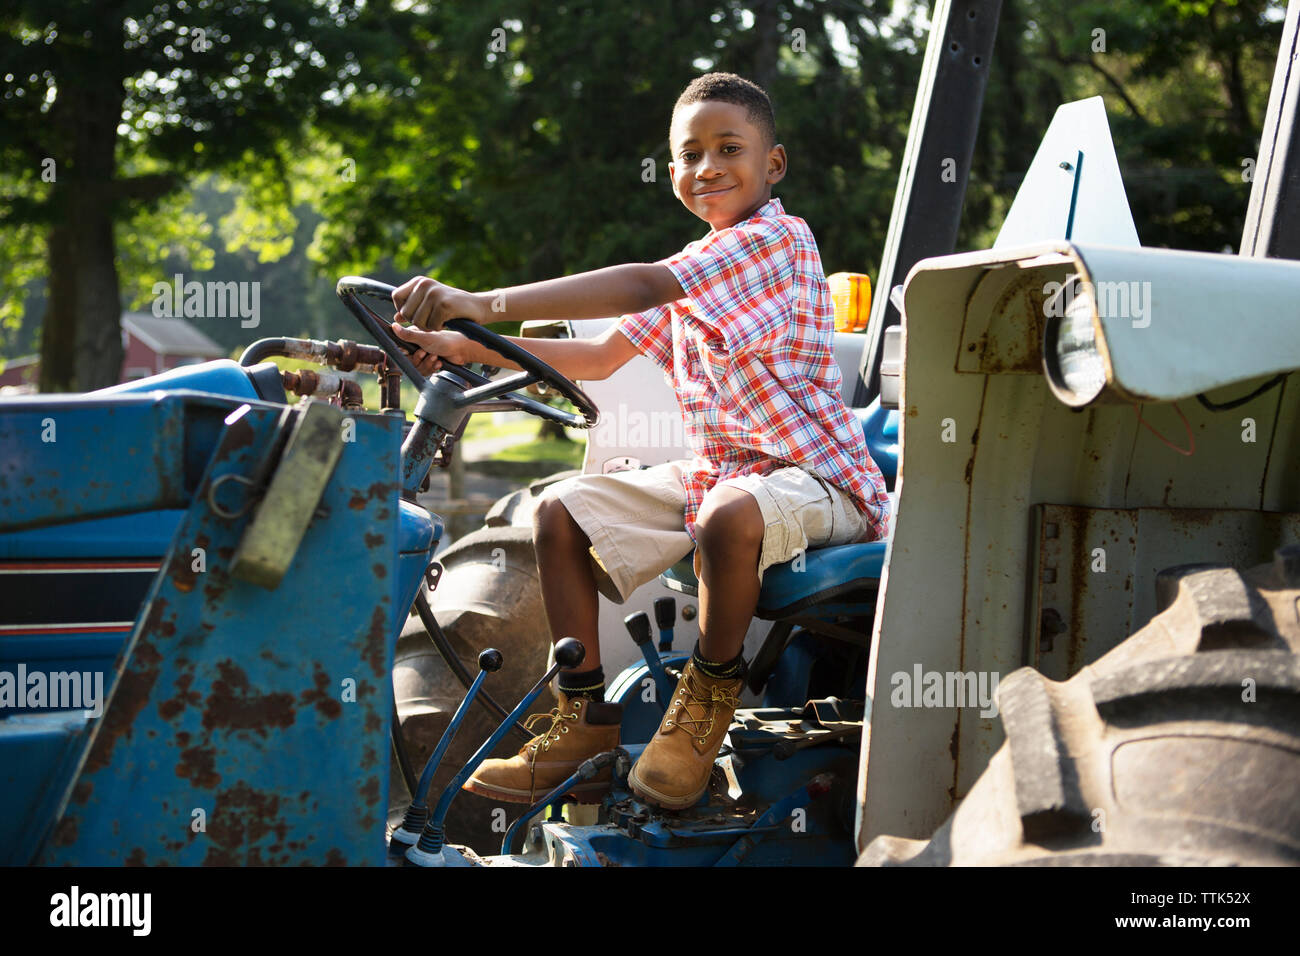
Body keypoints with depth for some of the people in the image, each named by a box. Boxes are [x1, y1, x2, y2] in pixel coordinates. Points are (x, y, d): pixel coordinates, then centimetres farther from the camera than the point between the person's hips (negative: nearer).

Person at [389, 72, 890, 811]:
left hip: (811, 478, -9)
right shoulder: (694, 271, 15)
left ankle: (711, 693, -13)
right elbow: (599, 357, 14)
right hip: (714, 471, 9)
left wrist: (487, 303, -38)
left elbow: (645, 286, -30)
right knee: (562, 511, -3)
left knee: (729, 516, -41)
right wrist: (471, 348, -1)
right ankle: (585, 725, 1)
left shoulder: (779, 240, -16)